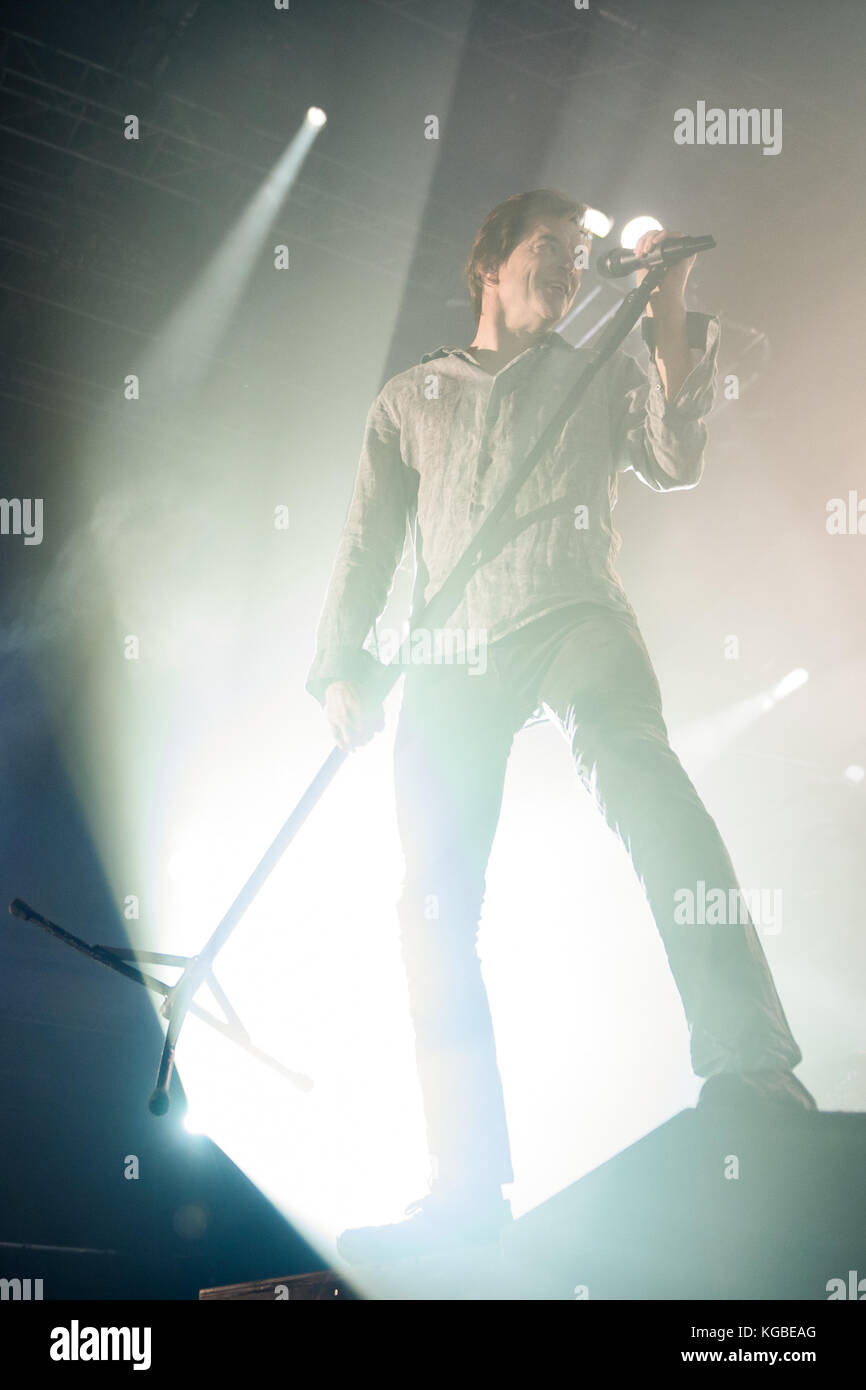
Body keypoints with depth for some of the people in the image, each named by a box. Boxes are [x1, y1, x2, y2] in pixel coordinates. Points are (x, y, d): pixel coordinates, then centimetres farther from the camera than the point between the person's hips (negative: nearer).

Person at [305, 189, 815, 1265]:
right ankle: (467, 1184, 4)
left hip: (569, 618, -2)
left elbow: (675, 466, 3)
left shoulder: (600, 376, 21)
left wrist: (668, 318, -4)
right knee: (434, 905, -5)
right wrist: (341, 667, 5)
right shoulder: (408, 398, 24)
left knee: (633, 765, -34)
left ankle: (750, 1072, -45)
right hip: (451, 653, 3)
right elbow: (368, 541, 18)